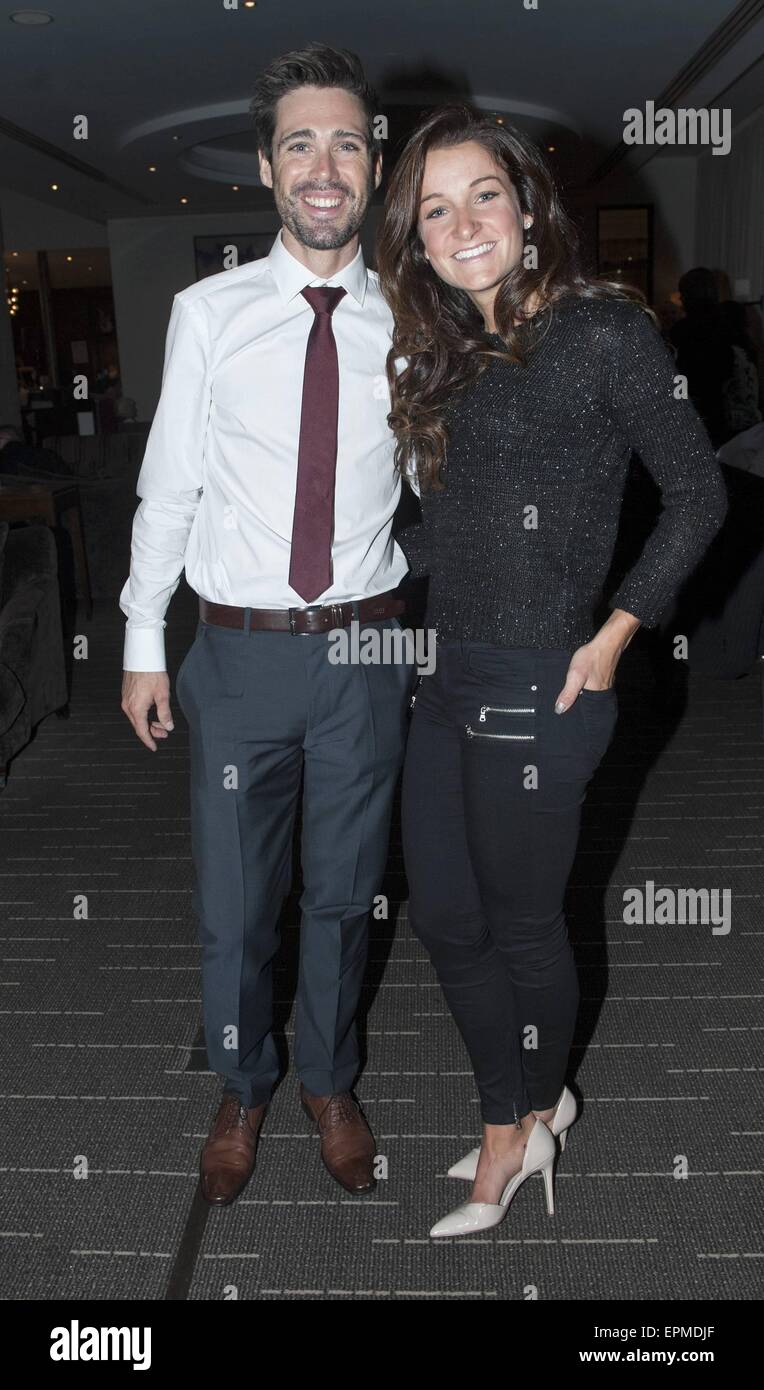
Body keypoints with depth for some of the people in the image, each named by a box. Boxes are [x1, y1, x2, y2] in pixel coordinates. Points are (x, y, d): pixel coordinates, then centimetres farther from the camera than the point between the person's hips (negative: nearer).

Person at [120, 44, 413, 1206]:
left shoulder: (406, 326, 1)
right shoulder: (209, 314, -2)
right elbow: (168, 486, 1)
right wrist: (143, 644, 0)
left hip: (368, 650, 1)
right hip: (241, 653, -1)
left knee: (345, 893, 16)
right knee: (234, 902, 10)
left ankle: (330, 1085, 42)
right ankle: (242, 1091, 39)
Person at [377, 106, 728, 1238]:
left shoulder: (605, 330, -7)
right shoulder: (445, 356, 13)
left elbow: (699, 493, -7)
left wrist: (614, 635, -10)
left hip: (538, 683, -7)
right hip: (449, 675, 7)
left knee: (522, 923, 9)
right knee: (443, 915, 13)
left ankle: (531, 1115, 37)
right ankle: (517, 1126, 35)